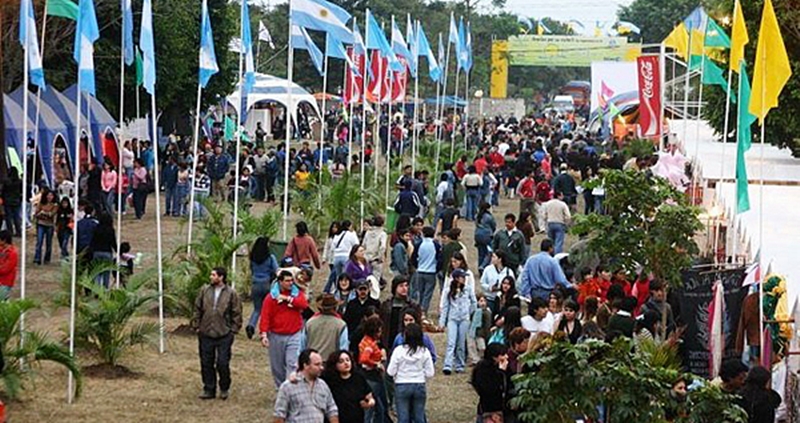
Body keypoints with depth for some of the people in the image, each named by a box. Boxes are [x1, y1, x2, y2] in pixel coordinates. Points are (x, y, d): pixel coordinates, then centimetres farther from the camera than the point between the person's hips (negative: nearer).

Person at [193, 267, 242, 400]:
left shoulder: (231, 293, -4)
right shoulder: (205, 291, 4)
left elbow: (237, 313, 0)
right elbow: (197, 308, 11)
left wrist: (233, 330, -4)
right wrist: (198, 326, 7)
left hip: (224, 335, -3)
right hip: (206, 334, 3)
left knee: (223, 363, -1)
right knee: (206, 363, 7)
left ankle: (224, 389, 17)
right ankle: (209, 389, 17)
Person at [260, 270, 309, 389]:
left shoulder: (297, 293, 5)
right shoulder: (271, 297, -2)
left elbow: (304, 304, -16)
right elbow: (265, 316, -9)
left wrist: (287, 298, -18)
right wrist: (264, 334, -20)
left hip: (294, 336, 0)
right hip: (276, 336, 0)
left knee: (292, 363, -11)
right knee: (277, 366, 10)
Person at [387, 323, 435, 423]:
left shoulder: (399, 350, -11)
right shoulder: (425, 352, -4)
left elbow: (391, 372, -9)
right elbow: (430, 373, -3)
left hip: (402, 386, -2)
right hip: (419, 386, 2)